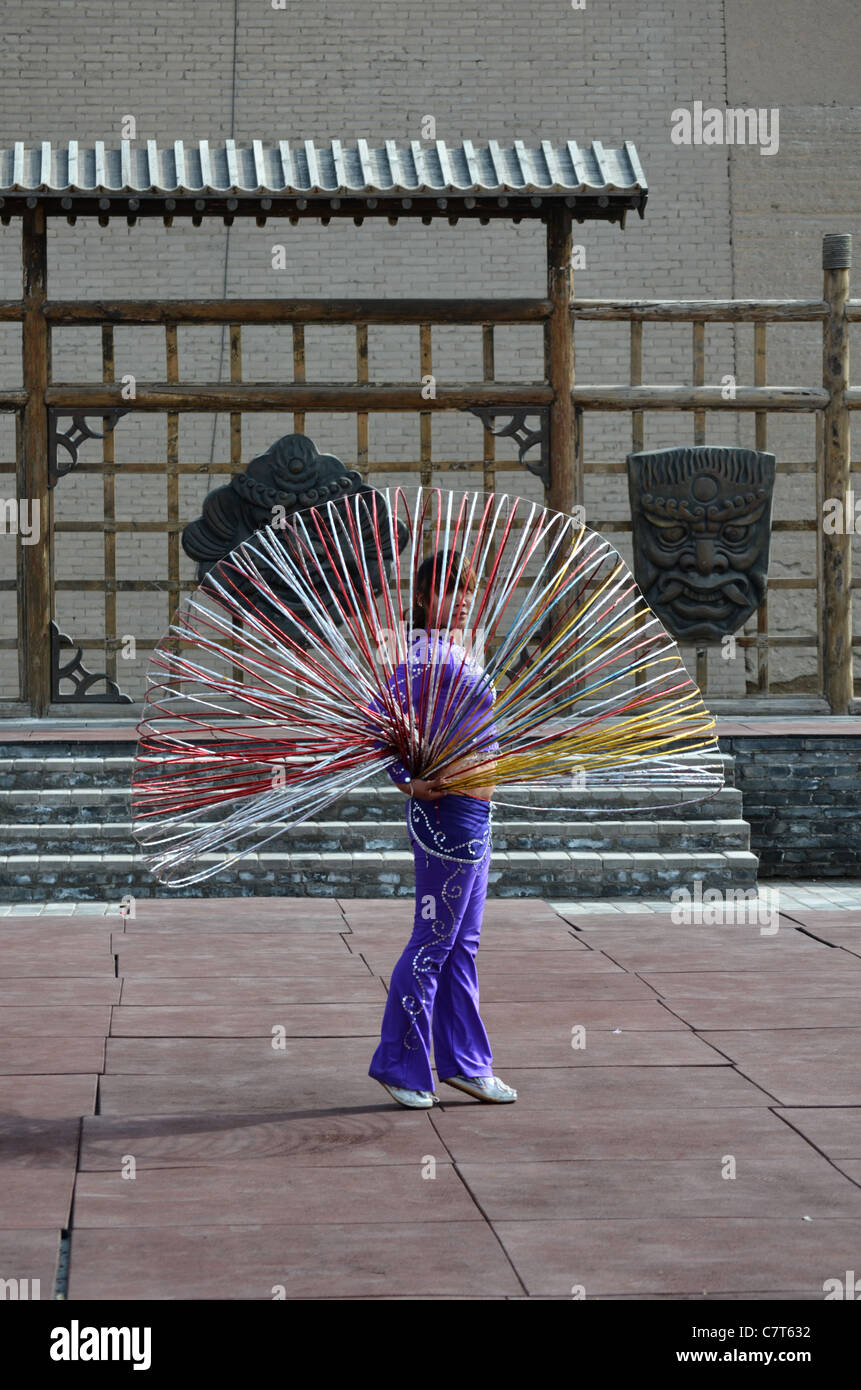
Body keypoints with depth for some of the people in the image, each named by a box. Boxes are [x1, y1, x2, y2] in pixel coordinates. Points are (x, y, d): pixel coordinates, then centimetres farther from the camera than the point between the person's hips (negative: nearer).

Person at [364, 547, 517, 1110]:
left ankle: (465, 1061, 20)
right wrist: (408, 782, -24)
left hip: (474, 810, 10)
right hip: (448, 810, -10)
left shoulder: (452, 652, 14)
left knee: (462, 943, 13)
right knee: (434, 942, -3)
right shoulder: (428, 654, -16)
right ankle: (400, 1064, 6)